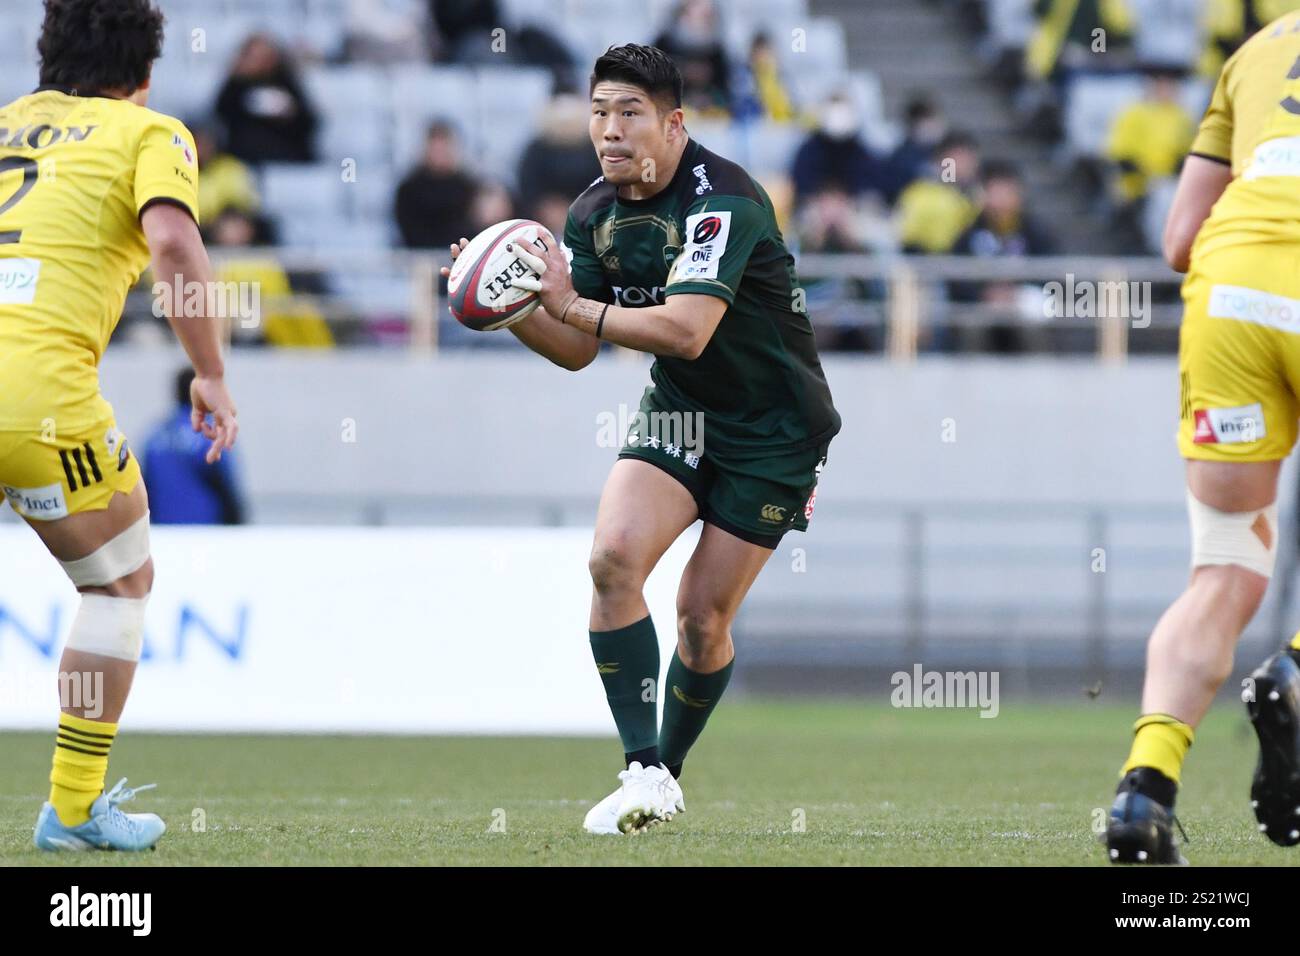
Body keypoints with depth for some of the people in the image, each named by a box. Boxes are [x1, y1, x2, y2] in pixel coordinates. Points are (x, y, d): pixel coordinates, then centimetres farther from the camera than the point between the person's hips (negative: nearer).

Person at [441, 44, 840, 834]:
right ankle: (644, 771, -15)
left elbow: (686, 329, -37)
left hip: (775, 428, -6)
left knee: (704, 613, -4)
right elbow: (577, 349, 6)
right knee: (614, 556, -18)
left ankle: (669, 772, 20)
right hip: (680, 412, 6)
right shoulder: (595, 213, -2)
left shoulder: (724, 199, -25)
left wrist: (572, 304, -35)